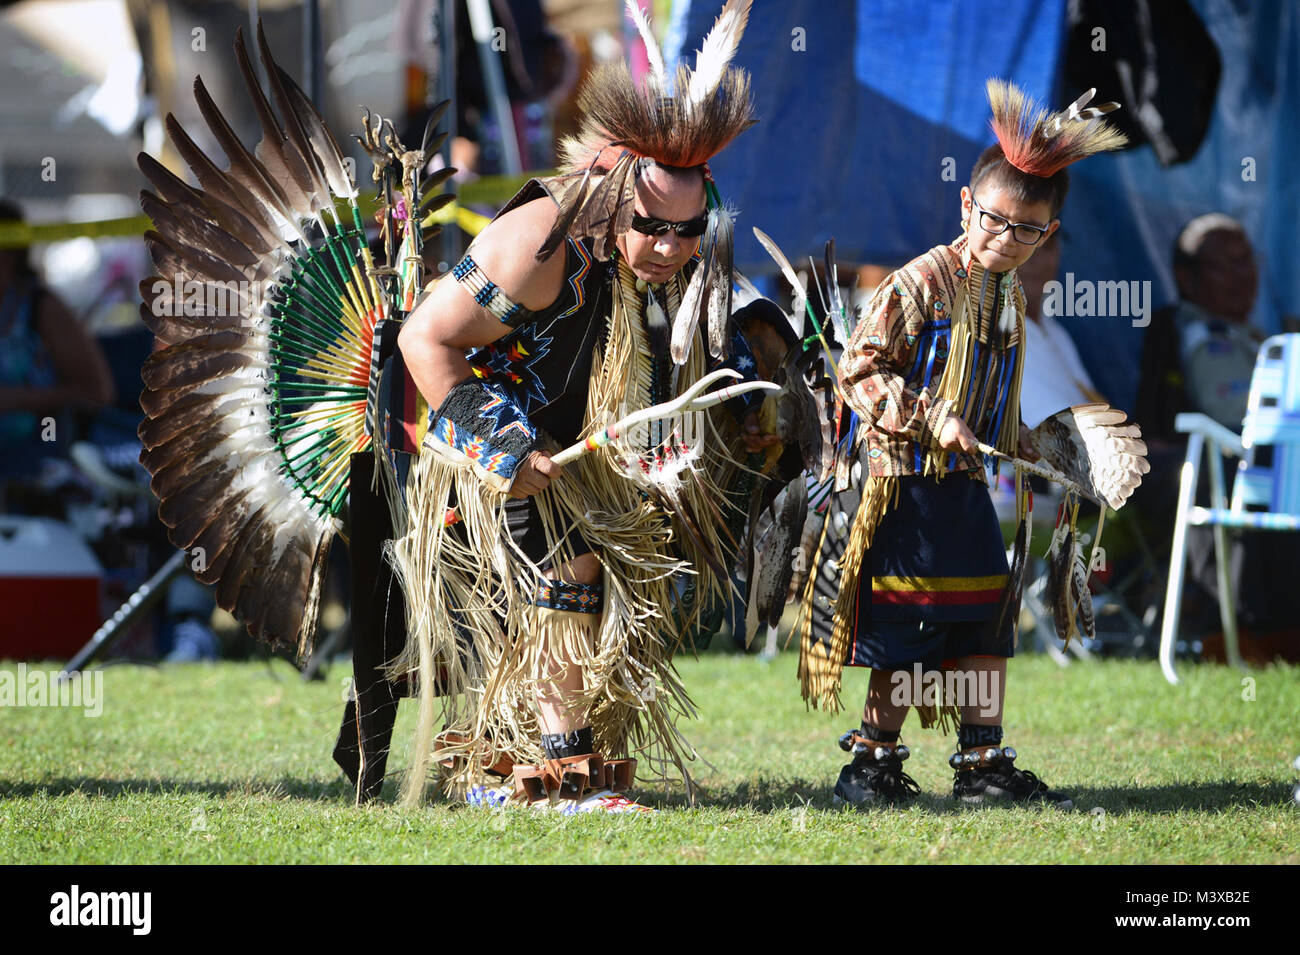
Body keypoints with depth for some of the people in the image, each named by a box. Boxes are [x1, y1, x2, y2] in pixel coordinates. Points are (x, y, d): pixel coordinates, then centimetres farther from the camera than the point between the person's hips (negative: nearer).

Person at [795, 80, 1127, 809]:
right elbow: (860, 371, -16)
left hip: (969, 486, 7)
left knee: (987, 624, 8)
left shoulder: (1012, 299, 11)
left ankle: (984, 763, 14)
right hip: (903, 484, -7)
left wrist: (1027, 453, 19)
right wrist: (931, 418, -23)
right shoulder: (920, 285, -13)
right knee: (902, 634, -3)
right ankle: (874, 763, 6)